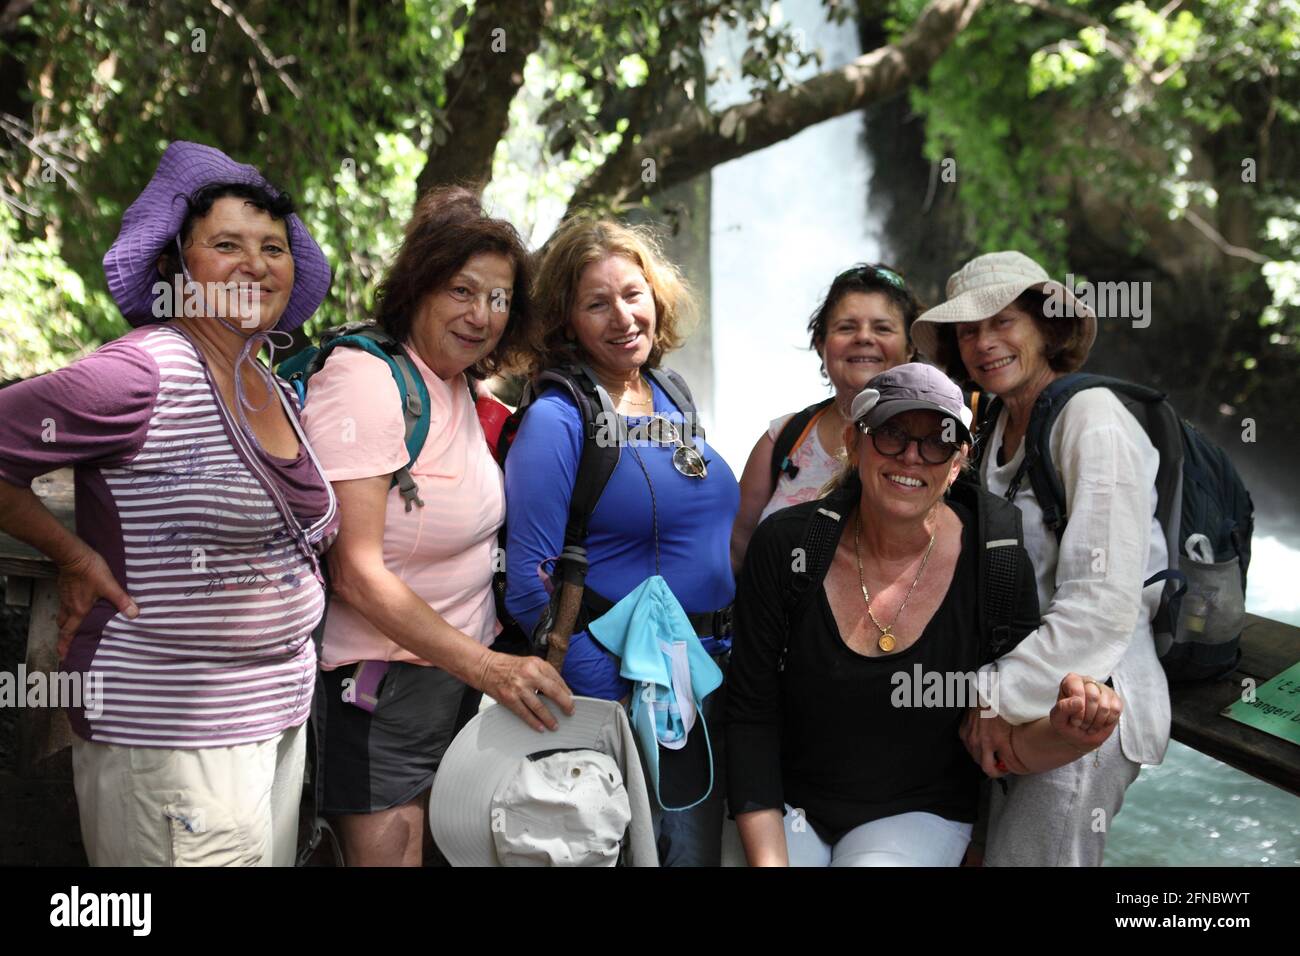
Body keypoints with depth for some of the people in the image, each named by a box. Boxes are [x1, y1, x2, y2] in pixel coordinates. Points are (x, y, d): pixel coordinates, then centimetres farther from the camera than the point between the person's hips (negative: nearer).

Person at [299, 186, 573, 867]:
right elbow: (356, 572, -21)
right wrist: (484, 665, -23)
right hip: (382, 681, -8)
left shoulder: (459, 389, 9)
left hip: (461, 673, 8)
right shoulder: (363, 380, -17)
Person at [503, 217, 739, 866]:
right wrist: (614, 697, -19)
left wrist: (725, 655, 12)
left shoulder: (671, 400, 10)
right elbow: (530, 582, -16)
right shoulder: (555, 419, -11)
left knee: (700, 847, 15)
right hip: (620, 680, -7)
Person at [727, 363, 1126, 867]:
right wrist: (767, 859, -16)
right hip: (787, 803, 1)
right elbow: (752, 717, -8)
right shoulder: (785, 545, -11)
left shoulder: (999, 568, -11)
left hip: (918, 815, 0)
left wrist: (1064, 735, -28)